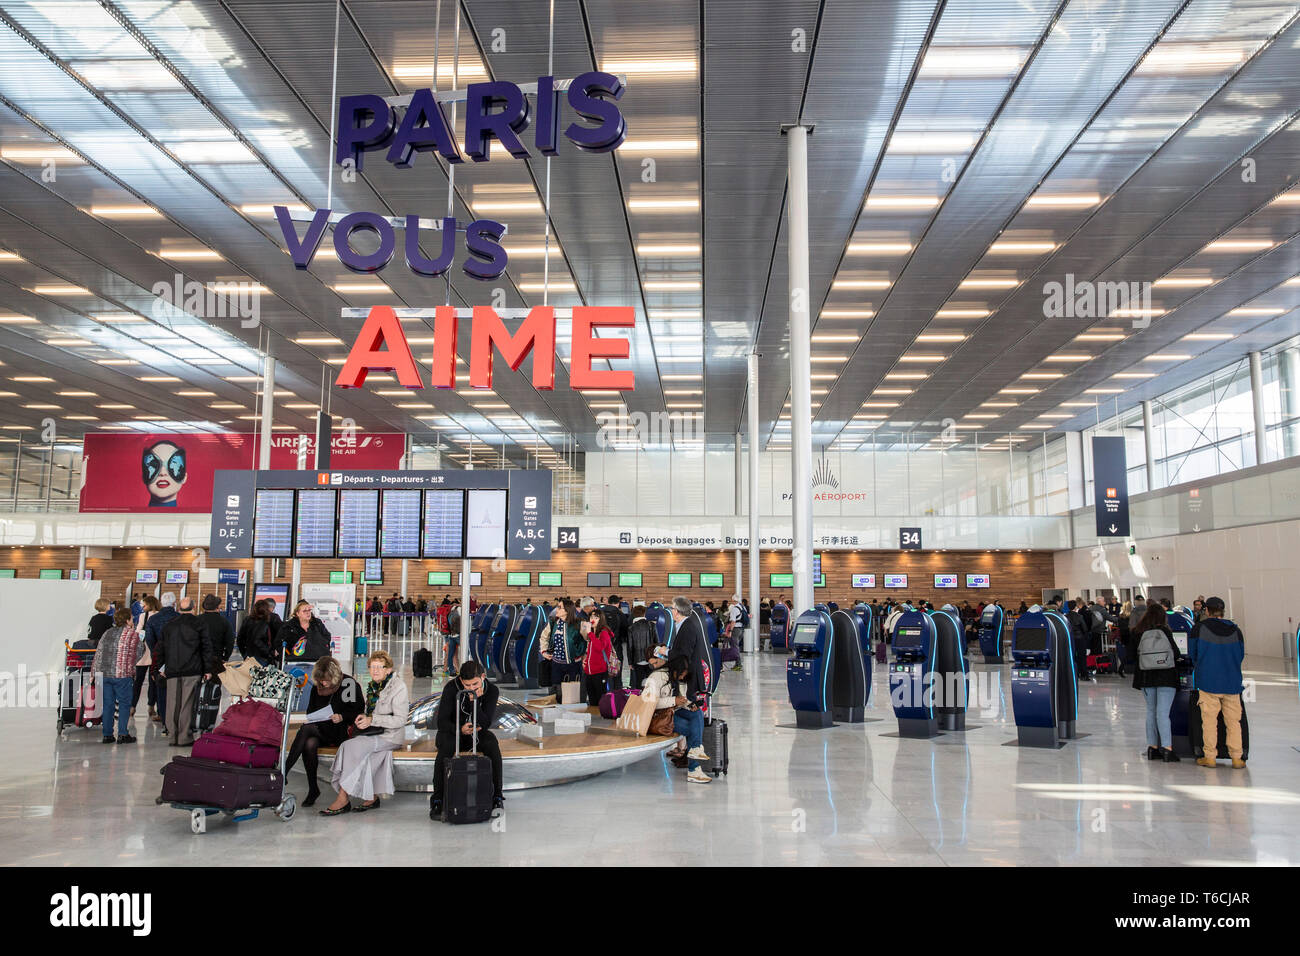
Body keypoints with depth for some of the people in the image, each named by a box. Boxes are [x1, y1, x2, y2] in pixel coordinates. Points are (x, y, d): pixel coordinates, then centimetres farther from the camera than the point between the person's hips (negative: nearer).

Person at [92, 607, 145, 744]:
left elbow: (98, 653, 15)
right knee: (124, 703, 4)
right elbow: (138, 654, 1)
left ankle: (107, 734, 13)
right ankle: (122, 734, 0)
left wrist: (94, 671, 19)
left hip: (103, 673, 5)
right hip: (122, 674, -5)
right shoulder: (132, 634, -2)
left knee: (107, 703, 11)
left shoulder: (107, 633, 15)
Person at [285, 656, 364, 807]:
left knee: (306, 729, -29)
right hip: (319, 729, 5)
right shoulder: (317, 687, 12)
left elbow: (359, 711, -3)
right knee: (309, 744, -30)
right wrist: (313, 719, 0)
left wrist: (342, 717, -19)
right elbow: (310, 711, 22)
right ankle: (312, 789, -20)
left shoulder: (349, 683, -4)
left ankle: (283, 772, -28)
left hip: (341, 731, -5)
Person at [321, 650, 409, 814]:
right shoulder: (372, 686, 15)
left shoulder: (399, 687, -8)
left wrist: (372, 720, -20)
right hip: (373, 733, 6)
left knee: (351, 746, -25)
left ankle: (343, 799, -22)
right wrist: (362, 718, 2)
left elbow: (400, 720, -14)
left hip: (390, 736, -6)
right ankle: (371, 797, -18)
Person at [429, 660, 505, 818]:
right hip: (453, 731, -1)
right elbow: (442, 722, -19)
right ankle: (437, 800, -27)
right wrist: (460, 729, -38)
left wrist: (475, 700, -34)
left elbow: (485, 724, -23)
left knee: (492, 745, -31)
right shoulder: (451, 688, -19)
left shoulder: (492, 691, -16)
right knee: (446, 748, -35)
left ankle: (497, 796, -23)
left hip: (477, 733, 1)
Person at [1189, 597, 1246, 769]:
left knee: (1209, 721, 4)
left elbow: (1191, 654, 2)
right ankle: (1236, 758, 10)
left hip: (1208, 682, -2)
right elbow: (1241, 656, 10)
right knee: (1233, 721, 8)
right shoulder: (1235, 631, 0)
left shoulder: (1199, 629, -7)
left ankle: (1210, 757, 7)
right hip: (1232, 683, 2)